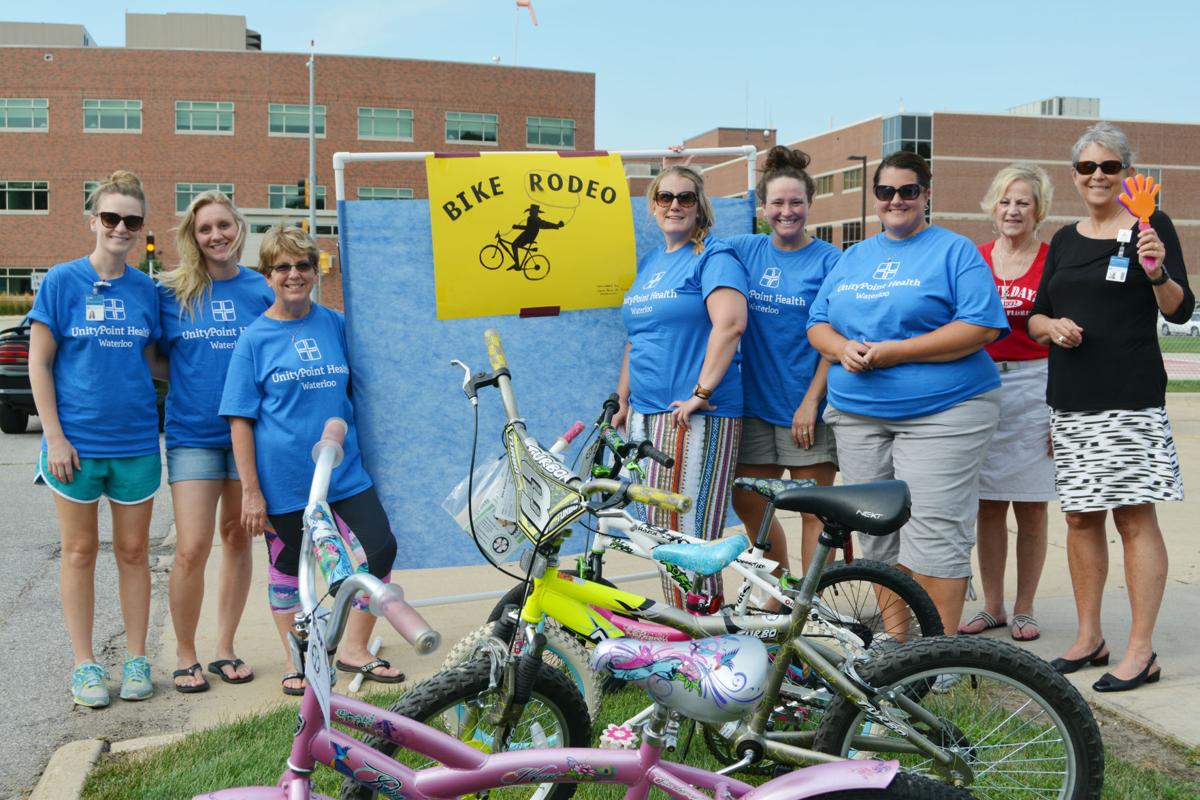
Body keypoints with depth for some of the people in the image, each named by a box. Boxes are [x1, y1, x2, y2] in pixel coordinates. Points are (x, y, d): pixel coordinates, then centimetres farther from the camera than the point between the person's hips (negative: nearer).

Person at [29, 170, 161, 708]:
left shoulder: (145, 289, 4)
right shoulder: (61, 281, -4)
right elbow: (39, 364, -4)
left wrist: (151, 420, 4)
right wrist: (55, 437, -10)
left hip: (136, 442, 3)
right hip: (77, 442, -2)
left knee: (133, 552, 10)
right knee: (80, 552, 8)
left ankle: (137, 659, 21)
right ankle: (84, 664, 19)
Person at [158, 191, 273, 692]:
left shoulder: (262, 289, 3)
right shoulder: (171, 293, 1)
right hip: (192, 435, -1)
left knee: (237, 539, 10)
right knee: (192, 549, -7)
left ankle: (224, 649, 24)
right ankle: (185, 655, 13)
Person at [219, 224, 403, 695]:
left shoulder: (336, 324, 6)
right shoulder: (255, 339, -3)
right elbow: (240, 420, -5)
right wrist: (250, 490, -9)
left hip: (344, 470, 3)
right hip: (285, 479, -3)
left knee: (381, 549, -2)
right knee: (289, 568, 8)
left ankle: (354, 649, 17)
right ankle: (297, 662, 27)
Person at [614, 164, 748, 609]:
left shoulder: (714, 257, -5)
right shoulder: (649, 262, 19)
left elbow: (730, 324, -19)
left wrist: (701, 393, -22)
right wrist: (623, 401, 22)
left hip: (695, 416, -8)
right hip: (649, 414, 8)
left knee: (690, 528, -8)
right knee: (662, 528, 11)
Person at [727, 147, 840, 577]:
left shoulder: (828, 260, -5)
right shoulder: (745, 250, 7)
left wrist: (812, 400, -15)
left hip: (806, 408, -5)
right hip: (756, 402, 5)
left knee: (814, 511, 2)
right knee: (748, 505, 11)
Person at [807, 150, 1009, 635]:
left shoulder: (955, 251, 1)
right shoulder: (852, 258, 18)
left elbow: (981, 326, -11)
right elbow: (817, 324, 18)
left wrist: (896, 351, -16)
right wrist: (842, 348, -6)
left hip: (941, 413, -5)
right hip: (858, 413, 6)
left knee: (934, 532, -8)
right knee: (878, 534, 8)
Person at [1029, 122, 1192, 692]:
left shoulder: (1151, 227, -1)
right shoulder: (1064, 241, 14)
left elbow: (1180, 312, -6)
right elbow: (1034, 317, 16)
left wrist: (1158, 271, -25)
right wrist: (1051, 326, -6)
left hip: (1130, 397, -5)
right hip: (1070, 398, 6)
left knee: (1134, 515, -5)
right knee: (1080, 516, 9)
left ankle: (1141, 651, 2)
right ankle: (1089, 638, 19)